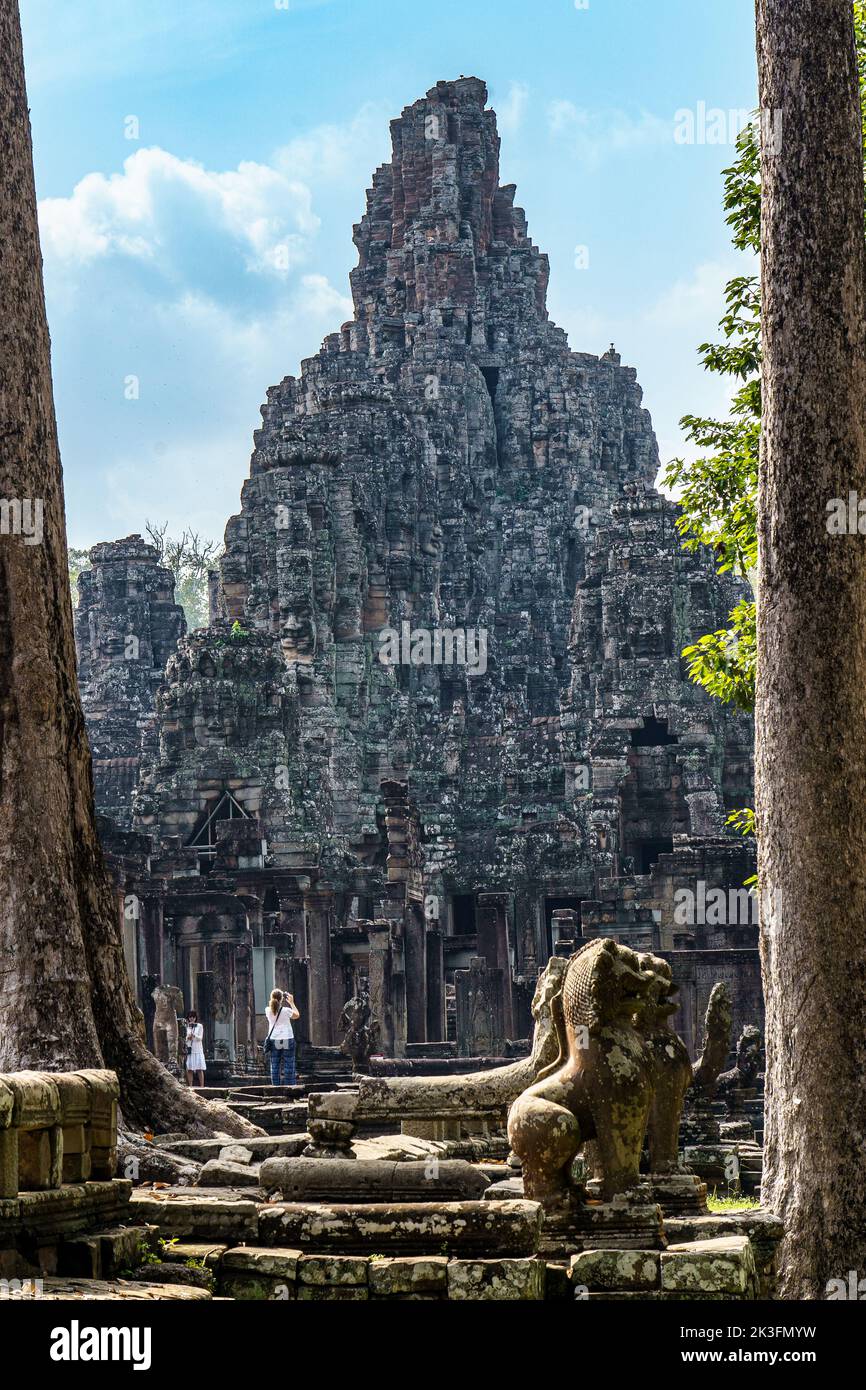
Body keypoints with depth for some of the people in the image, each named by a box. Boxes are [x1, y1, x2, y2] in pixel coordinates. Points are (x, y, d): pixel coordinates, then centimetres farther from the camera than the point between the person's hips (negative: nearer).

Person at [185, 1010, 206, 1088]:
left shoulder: (199, 1026, 4)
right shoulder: (186, 1027, 11)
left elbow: (200, 1038, -3)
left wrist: (194, 1036, -22)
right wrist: (188, 1038, -9)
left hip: (198, 1050, -2)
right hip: (189, 1050, 2)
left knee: (200, 1070, -6)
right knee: (189, 1070, -3)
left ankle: (202, 1086, -7)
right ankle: (190, 1087, 0)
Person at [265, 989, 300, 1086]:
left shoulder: (268, 1011, -4)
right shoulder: (286, 1010, -12)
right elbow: (297, 1015, 8)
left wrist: (273, 1001, 18)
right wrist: (292, 1003, 14)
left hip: (274, 1041, 2)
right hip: (287, 1039, -2)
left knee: (274, 1066, 6)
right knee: (289, 1065, 3)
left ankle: (275, 1086, 5)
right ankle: (289, 1086, 1)